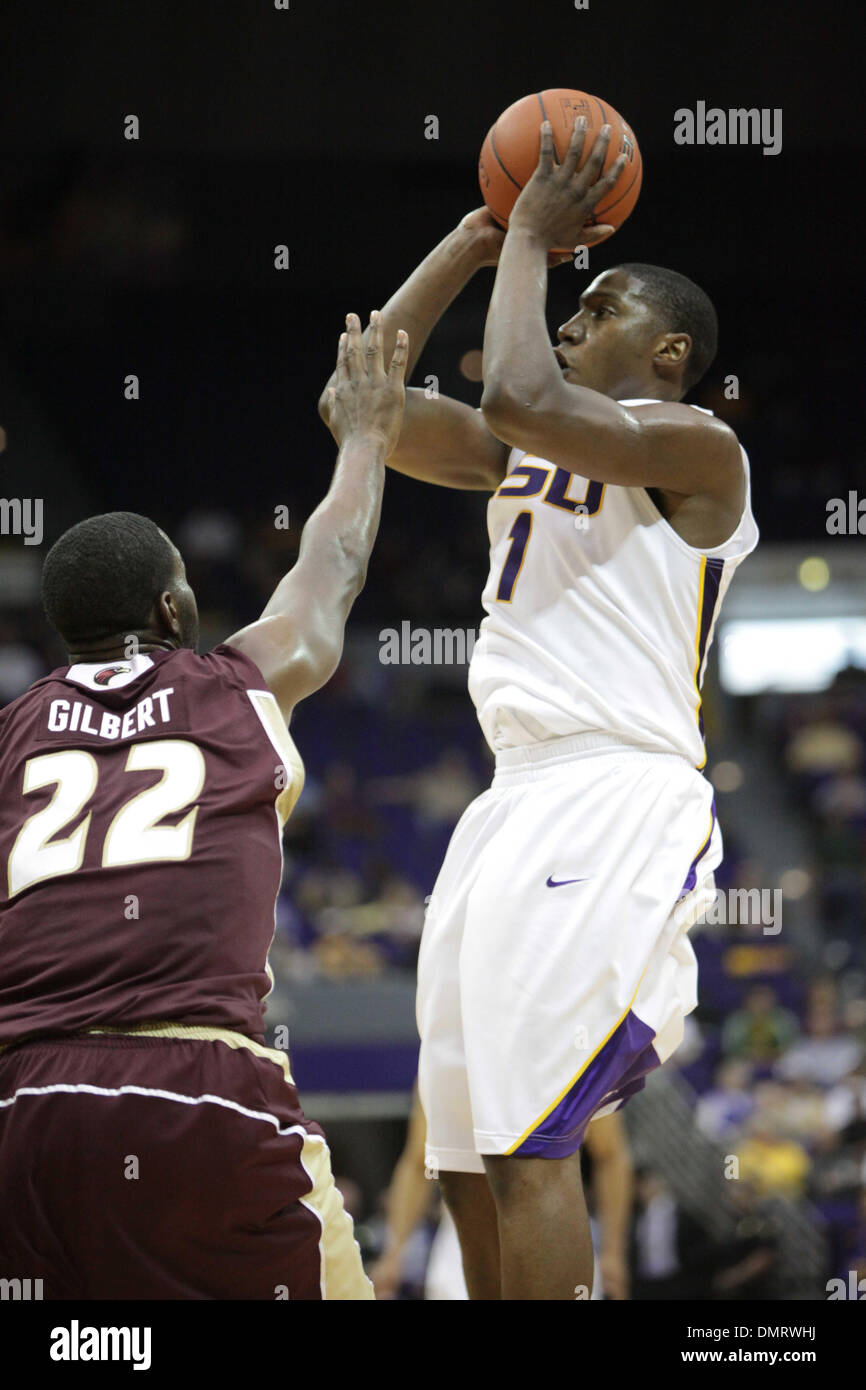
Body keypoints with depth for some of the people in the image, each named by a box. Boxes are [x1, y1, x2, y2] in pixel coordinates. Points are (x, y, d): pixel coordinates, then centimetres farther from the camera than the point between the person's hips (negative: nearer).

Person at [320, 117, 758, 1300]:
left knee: (529, 1137, -18)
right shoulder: (523, 452, 20)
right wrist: (471, 246, 16)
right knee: (467, 1152, 8)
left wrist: (531, 243, -6)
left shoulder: (694, 448, -5)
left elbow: (522, 397, -20)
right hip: (516, 803, 9)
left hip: (615, 807, -9)